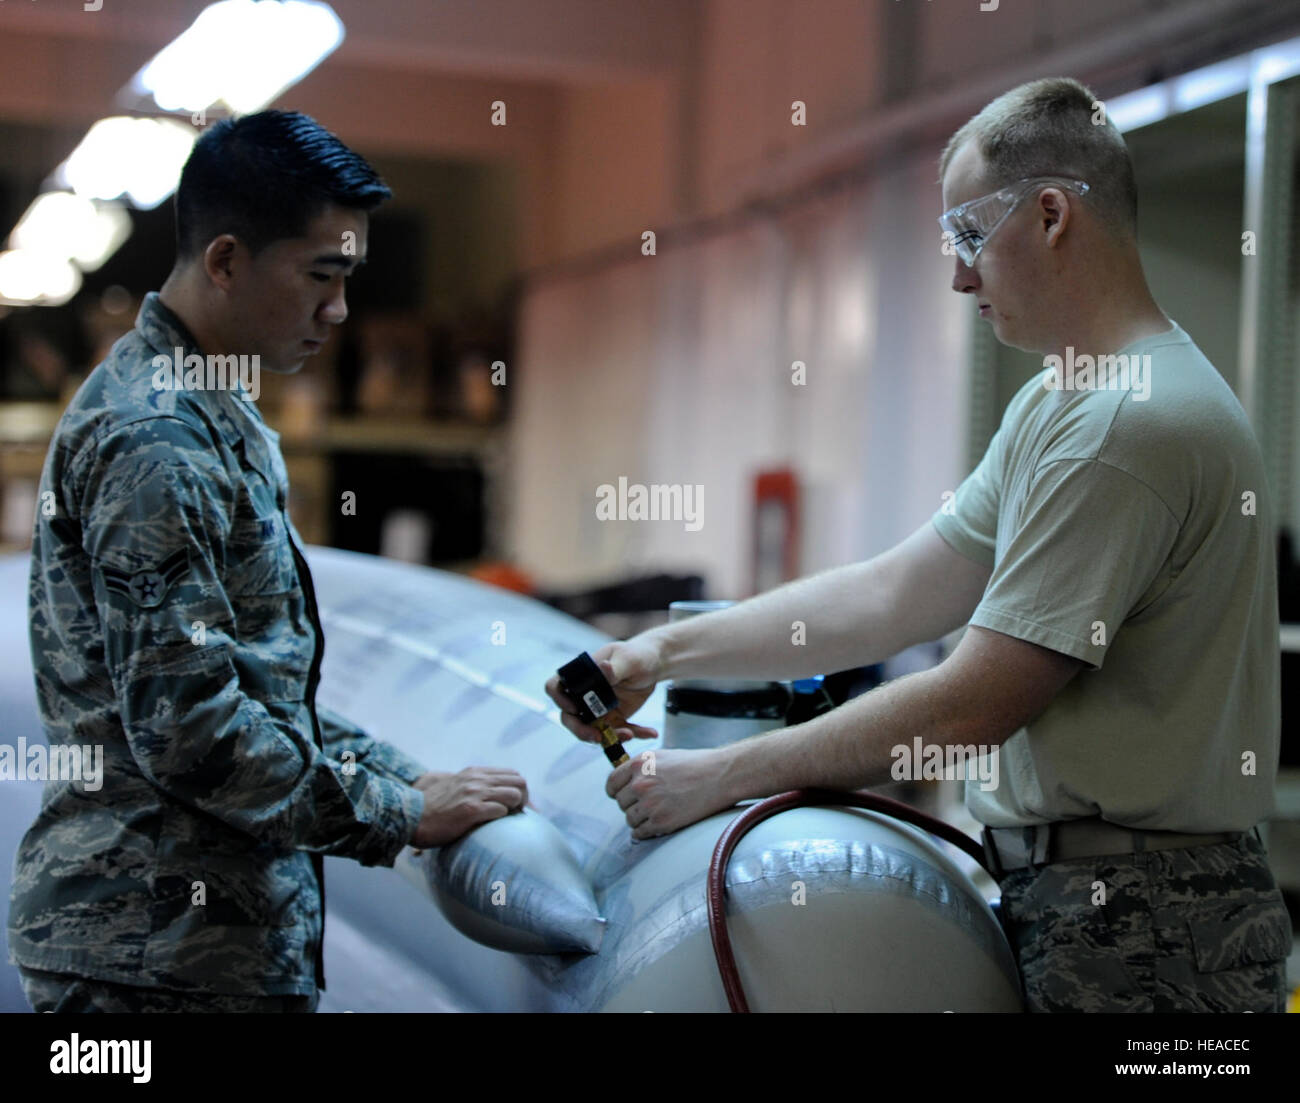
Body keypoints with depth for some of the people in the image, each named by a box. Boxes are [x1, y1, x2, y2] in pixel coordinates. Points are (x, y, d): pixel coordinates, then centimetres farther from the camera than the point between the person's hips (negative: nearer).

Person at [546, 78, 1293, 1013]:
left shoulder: (1127, 424, -19)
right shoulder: (1057, 404, 15)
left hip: (1134, 931, -9)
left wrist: (725, 776, -12)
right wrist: (669, 650, 6)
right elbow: (891, 597, 12)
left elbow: (974, 705, -20)